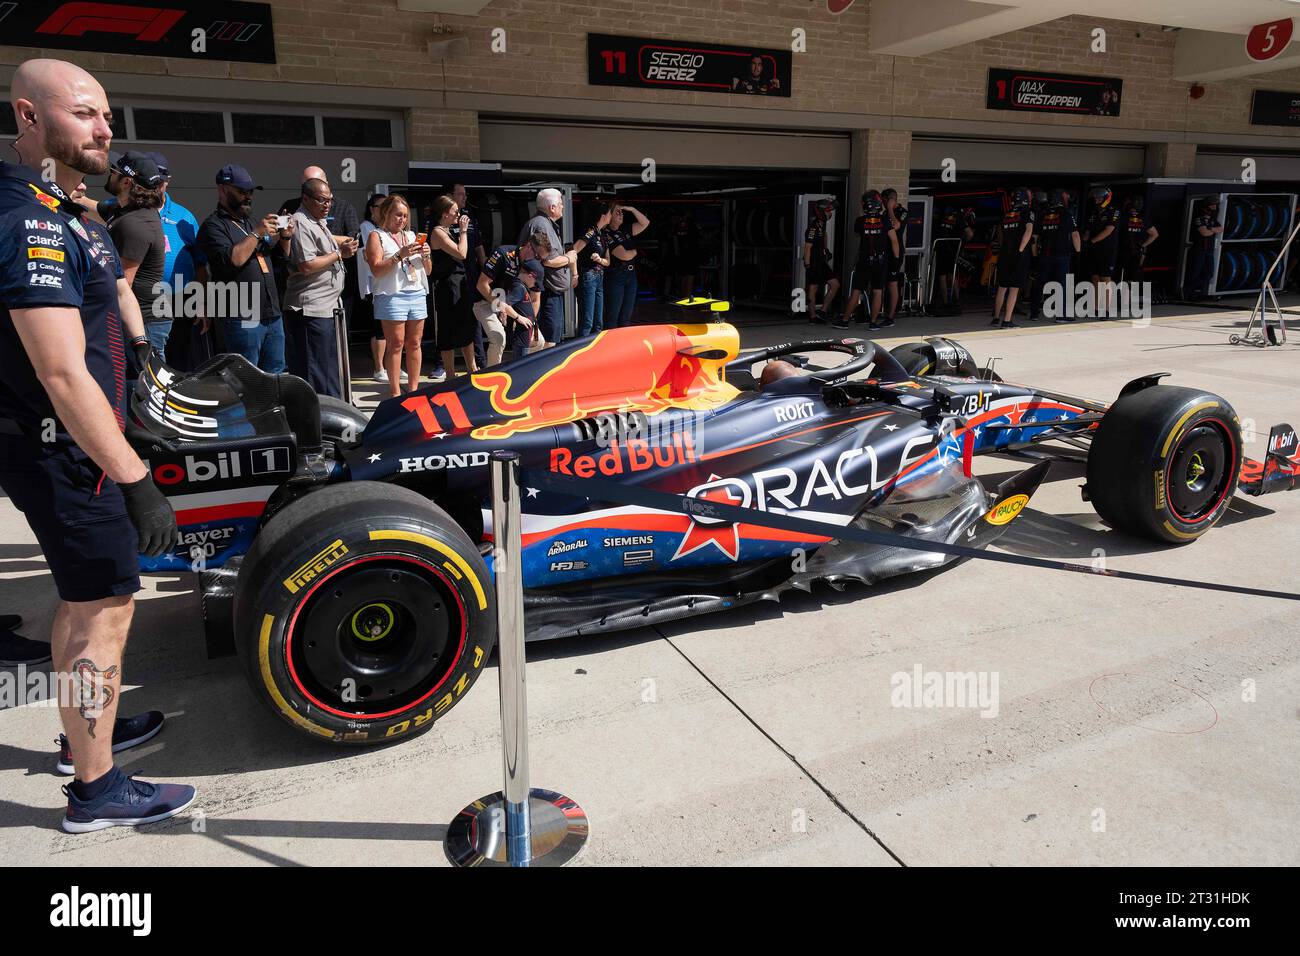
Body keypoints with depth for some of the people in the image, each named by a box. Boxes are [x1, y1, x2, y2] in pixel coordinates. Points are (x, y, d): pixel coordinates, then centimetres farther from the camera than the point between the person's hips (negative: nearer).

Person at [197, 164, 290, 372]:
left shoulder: (250, 223, 22)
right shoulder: (213, 226, -3)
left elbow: (281, 256, 26)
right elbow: (231, 260, -20)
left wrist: (285, 237, 6)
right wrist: (257, 233, -15)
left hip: (272, 316, 8)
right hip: (242, 321, -8)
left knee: (276, 377, 12)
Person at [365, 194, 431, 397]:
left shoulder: (411, 236, 21)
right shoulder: (377, 236, 4)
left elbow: (428, 271, 21)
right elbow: (376, 270, -9)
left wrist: (426, 255, 0)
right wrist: (400, 255, -16)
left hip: (417, 294, 5)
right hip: (392, 295, -5)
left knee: (414, 343, 5)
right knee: (396, 344, -5)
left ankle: (413, 389, 11)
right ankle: (395, 392, -2)